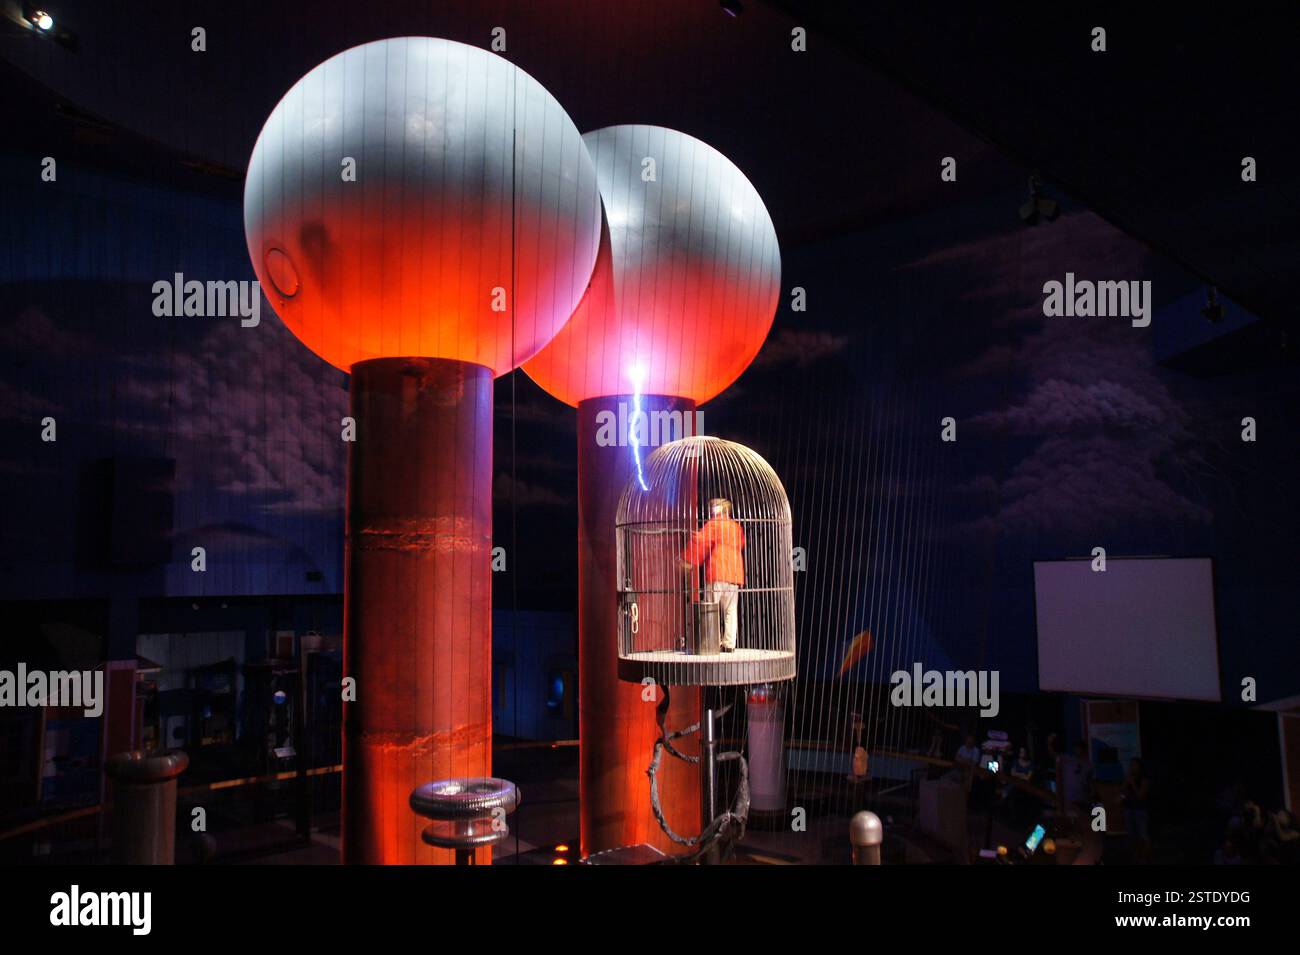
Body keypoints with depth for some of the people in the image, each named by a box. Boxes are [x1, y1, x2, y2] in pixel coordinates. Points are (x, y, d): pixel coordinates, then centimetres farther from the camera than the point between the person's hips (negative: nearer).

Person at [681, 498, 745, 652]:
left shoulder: (713, 525, -1)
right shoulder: (737, 527, 16)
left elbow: (700, 541, -9)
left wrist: (689, 561, -4)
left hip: (716, 573, -5)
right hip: (735, 574, 5)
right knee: (730, 611, 7)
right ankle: (729, 644, 2)